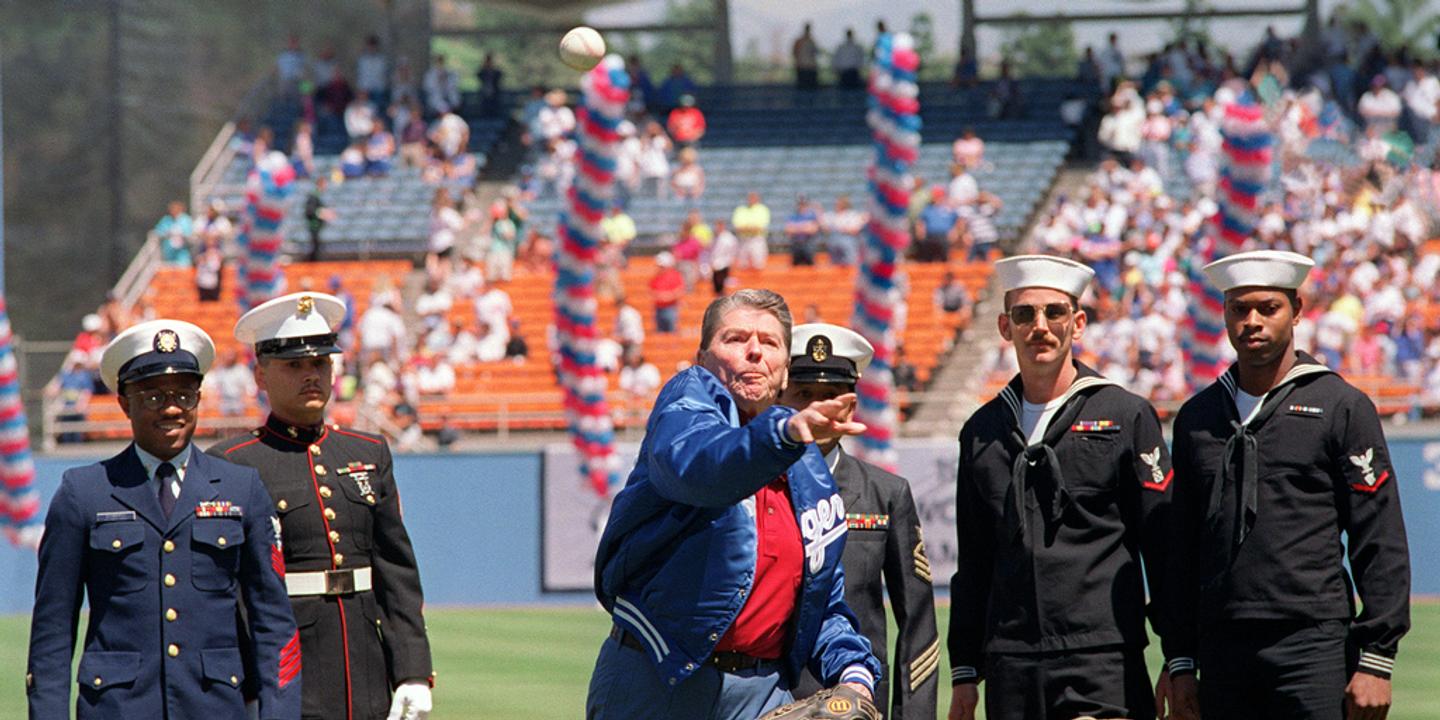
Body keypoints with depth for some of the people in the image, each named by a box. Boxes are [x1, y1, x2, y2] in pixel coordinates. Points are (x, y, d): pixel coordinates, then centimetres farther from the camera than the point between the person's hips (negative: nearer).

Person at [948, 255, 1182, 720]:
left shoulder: (1127, 416, 4)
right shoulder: (982, 432, 15)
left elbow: (1164, 548, 2)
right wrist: (963, 670, 14)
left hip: (1103, 665, -4)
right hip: (1011, 672, 4)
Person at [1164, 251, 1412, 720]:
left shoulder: (1342, 408, 2)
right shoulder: (1197, 417, 15)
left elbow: (1382, 544, -1)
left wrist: (1375, 661, -8)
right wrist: (1180, 661, 12)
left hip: (1315, 650, -4)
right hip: (1222, 654, 4)